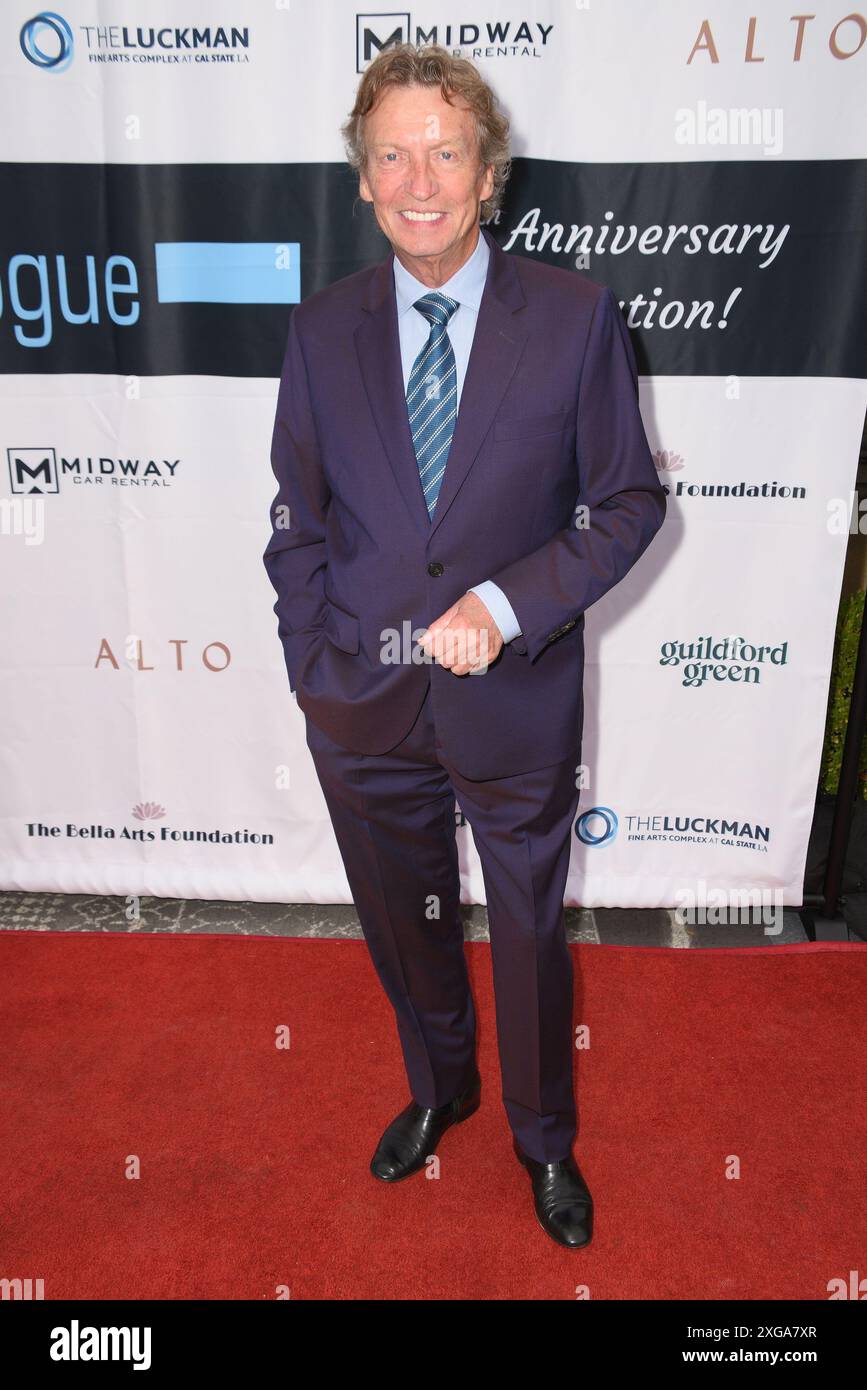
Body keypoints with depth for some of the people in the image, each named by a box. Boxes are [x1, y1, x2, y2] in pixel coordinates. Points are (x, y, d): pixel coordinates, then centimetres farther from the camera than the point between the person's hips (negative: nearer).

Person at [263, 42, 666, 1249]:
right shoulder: (323, 330, -1)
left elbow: (627, 501, -5)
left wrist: (509, 601, -19)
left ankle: (544, 1138, 46)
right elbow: (298, 522, 5)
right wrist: (312, 672, 0)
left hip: (515, 704, -2)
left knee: (530, 935, 16)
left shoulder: (576, 316, -9)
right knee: (405, 928, 22)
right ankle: (441, 1090, 53)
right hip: (364, 704, 3)